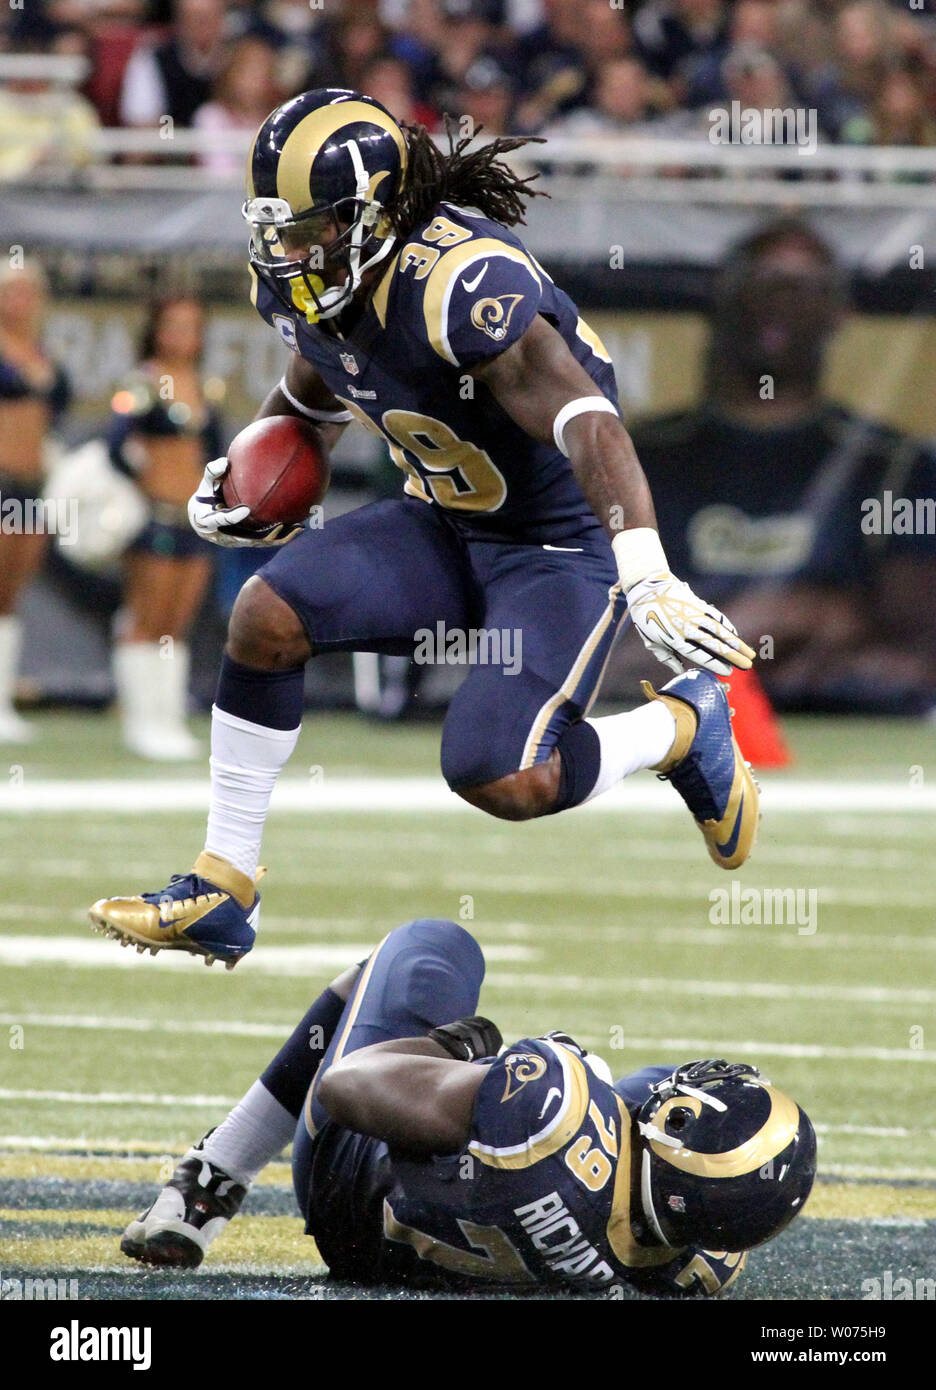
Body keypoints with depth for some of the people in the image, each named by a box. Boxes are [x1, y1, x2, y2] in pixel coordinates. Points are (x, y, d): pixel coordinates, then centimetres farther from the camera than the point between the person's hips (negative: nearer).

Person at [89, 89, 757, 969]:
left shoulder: (462, 280, -30)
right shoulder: (301, 285, -3)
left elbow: (586, 424, -39)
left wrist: (647, 580, -49)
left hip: (561, 543, -7)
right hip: (442, 525, 8)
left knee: (500, 780, -21)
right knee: (267, 614, -13)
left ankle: (682, 726, 10)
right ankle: (220, 895, -3)